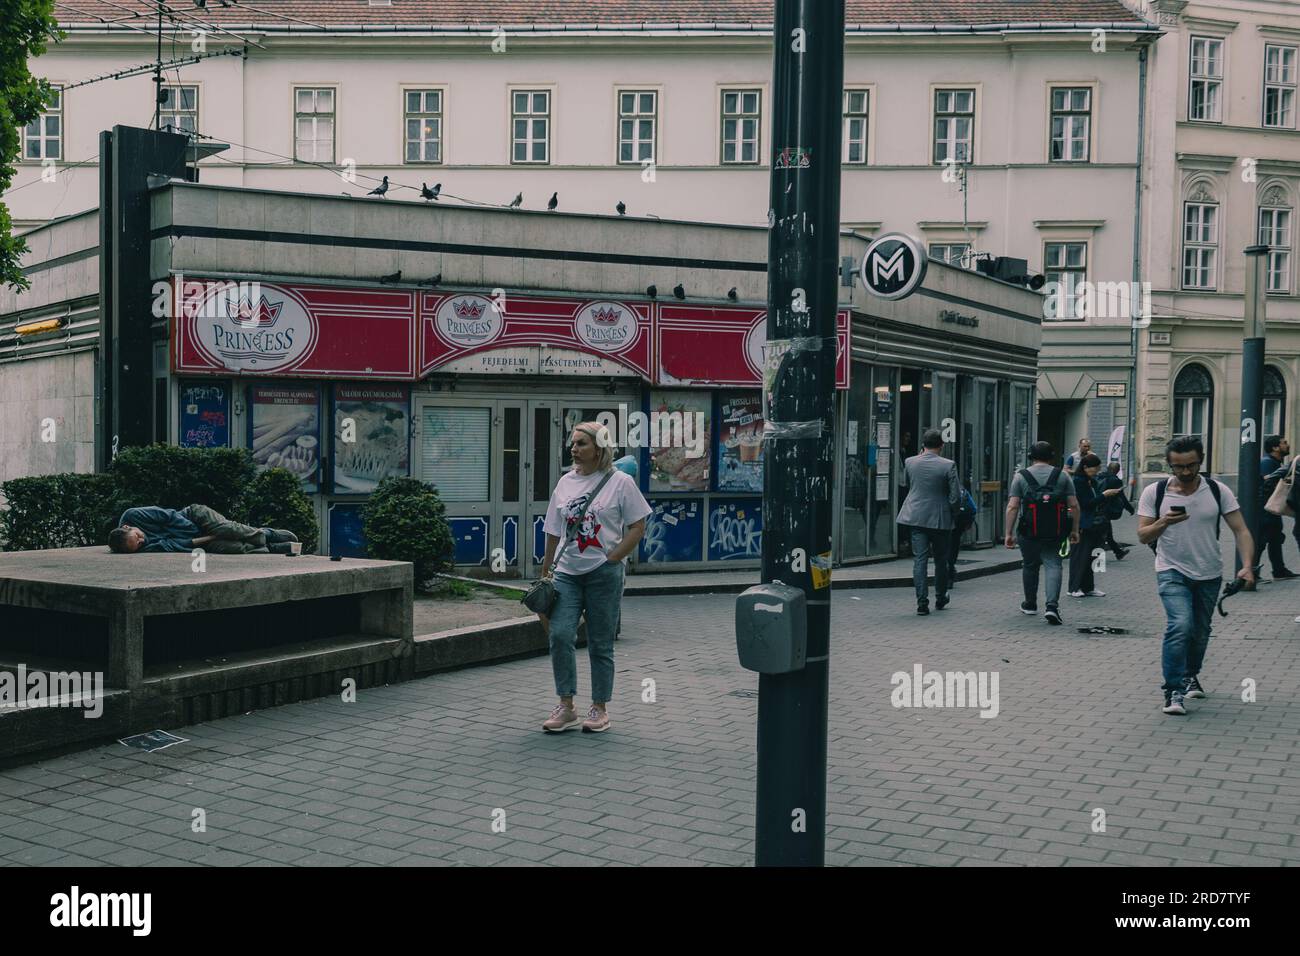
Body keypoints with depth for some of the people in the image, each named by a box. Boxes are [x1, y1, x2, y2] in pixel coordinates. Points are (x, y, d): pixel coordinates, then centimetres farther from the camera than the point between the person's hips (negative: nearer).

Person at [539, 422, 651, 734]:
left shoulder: (620, 482, -4)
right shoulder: (565, 482, 10)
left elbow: (637, 526, -4)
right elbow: (554, 531, 15)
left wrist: (611, 560, -12)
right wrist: (546, 570, 13)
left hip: (604, 573, -4)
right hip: (567, 572, 4)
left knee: (600, 644, 5)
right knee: (560, 635, -10)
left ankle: (599, 709, 17)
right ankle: (566, 708, 1)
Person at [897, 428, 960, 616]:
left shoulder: (910, 462, -1)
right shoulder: (948, 465, -10)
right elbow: (956, 496, -11)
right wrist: (952, 512, 9)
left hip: (916, 517, 2)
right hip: (940, 519, -2)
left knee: (919, 559, 2)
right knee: (941, 560, 15)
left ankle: (922, 602, -5)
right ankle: (940, 599, 28)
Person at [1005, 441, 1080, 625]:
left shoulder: (1021, 476, 1)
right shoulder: (1062, 475, 5)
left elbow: (1012, 507, -7)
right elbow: (1074, 506, 2)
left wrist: (1009, 533, -5)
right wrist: (1075, 530, 10)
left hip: (1030, 531, 0)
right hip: (1055, 532, 0)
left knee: (1030, 565, 16)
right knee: (1053, 564, 1)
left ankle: (1030, 604, 30)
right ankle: (1052, 605, -17)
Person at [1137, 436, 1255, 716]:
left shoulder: (1218, 491, -4)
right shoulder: (1155, 493, -7)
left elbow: (1240, 531, -5)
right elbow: (1143, 536, -5)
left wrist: (1247, 566, -20)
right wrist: (1164, 522, -25)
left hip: (1209, 574, 3)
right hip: (1172, 572, -2)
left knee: (1200, 633, 13)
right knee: (1180, 625, -22)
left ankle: (1190, 676, 41)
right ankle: (1174, 691, -15)